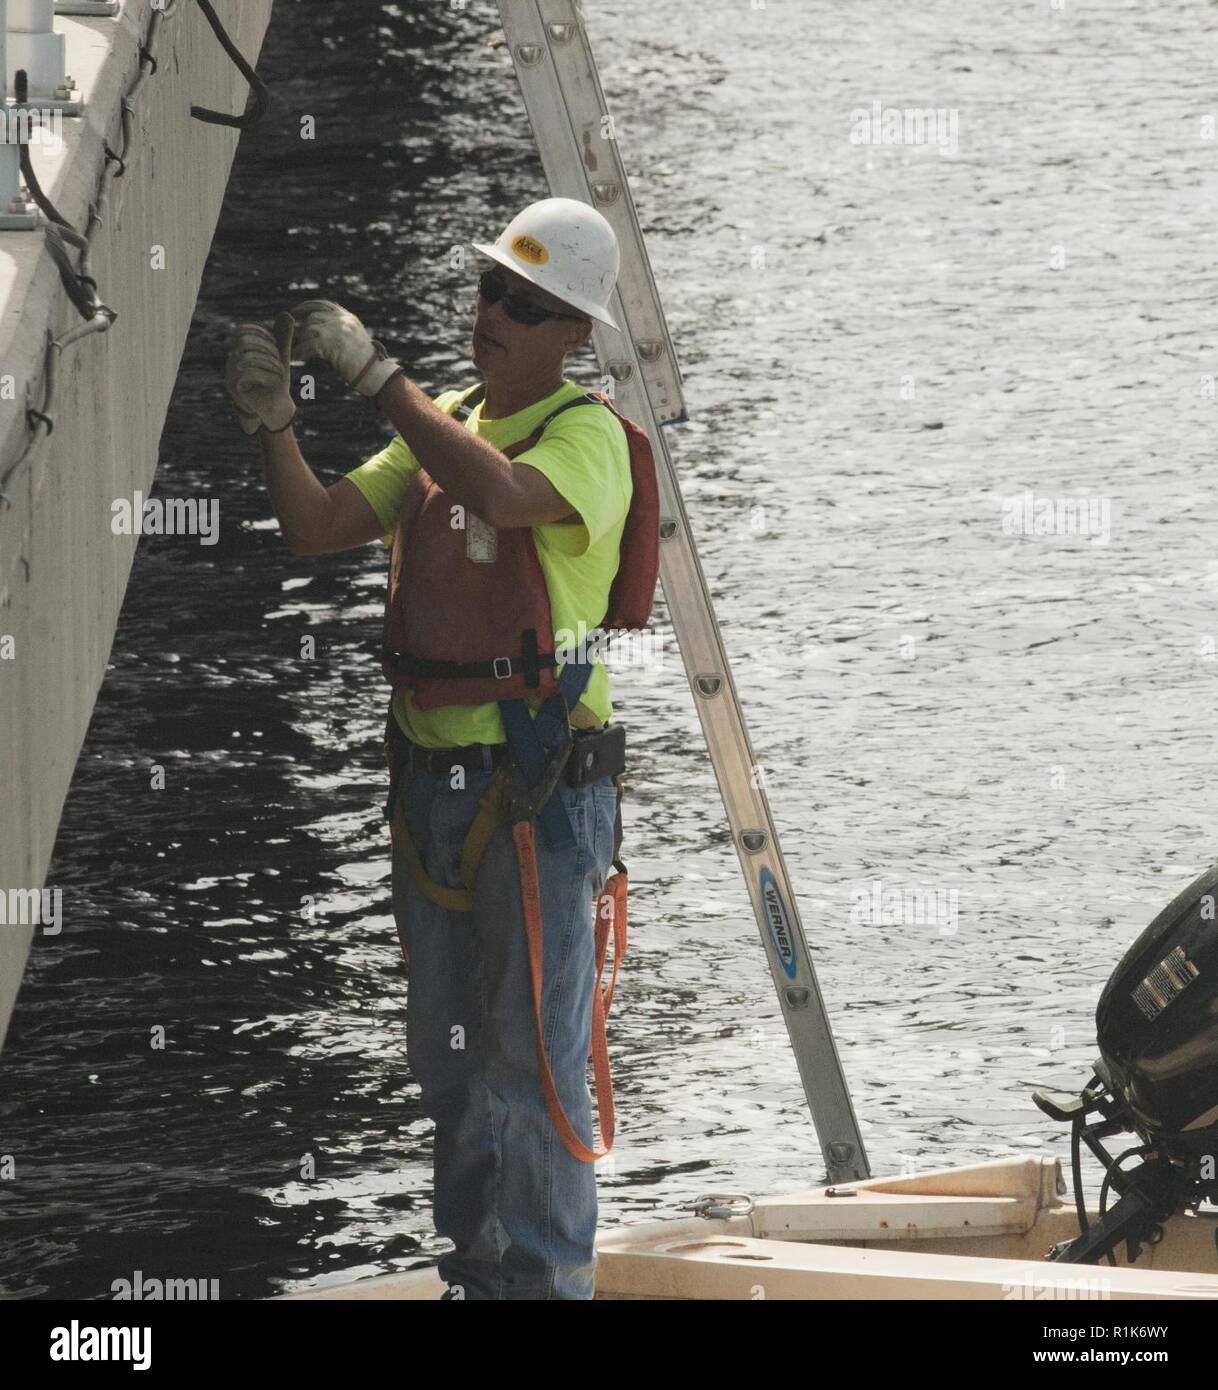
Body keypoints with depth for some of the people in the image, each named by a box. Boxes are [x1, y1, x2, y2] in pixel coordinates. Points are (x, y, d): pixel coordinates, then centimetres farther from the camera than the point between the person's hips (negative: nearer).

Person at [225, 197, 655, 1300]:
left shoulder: (589, 438, -10)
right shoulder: (443, 425, 12)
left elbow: (497, 493, -31)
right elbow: (317, 529, 6)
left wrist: (375, 372, -29)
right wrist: (272, 424, -11)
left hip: (542, 785, -7)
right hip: (432, 780, 8)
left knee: (535, 1053, -5)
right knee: (448, 1049, 14)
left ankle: (546, 1278, 0)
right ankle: (476, 1270, 23)